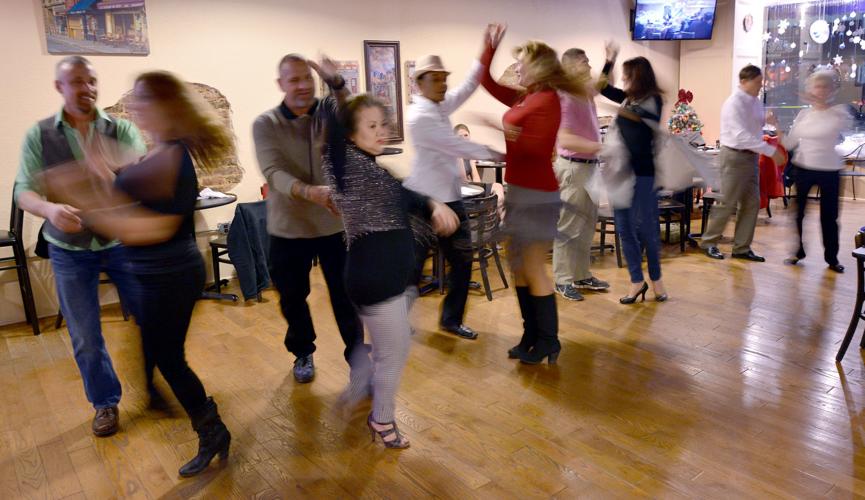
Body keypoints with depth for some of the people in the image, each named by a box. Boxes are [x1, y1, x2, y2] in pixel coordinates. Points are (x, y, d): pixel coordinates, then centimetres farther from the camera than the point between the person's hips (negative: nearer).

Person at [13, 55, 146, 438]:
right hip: (70, 251, 0)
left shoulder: (122, 130, -4)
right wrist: (50, 209, -32)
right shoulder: (38, 135, -4)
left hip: (123, 243, 0)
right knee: (85, 339, 8)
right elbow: (24, 192, -8)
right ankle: (105, 402, 29)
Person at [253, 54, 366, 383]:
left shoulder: (330, 110, -2)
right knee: (293, 297, 16)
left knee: (346, 296, 6)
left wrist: (338, 84, -40)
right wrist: (311, 192, -39)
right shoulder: (265, 124, -7)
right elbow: (274, 174, -21)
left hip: (335, 223, 0)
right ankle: (303, 353, 40)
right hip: (288, 228, 1)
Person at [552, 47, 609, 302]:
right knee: (568, 227, -2)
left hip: (589, 166, 10)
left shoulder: (587, 92, 11)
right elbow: (565, 140, -26)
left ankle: (582, 276, 25)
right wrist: (601, 147, -26)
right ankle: (563, 281, 8)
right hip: (573, 168, -9)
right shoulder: (566, 97, -16)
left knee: (587, 226, 15)